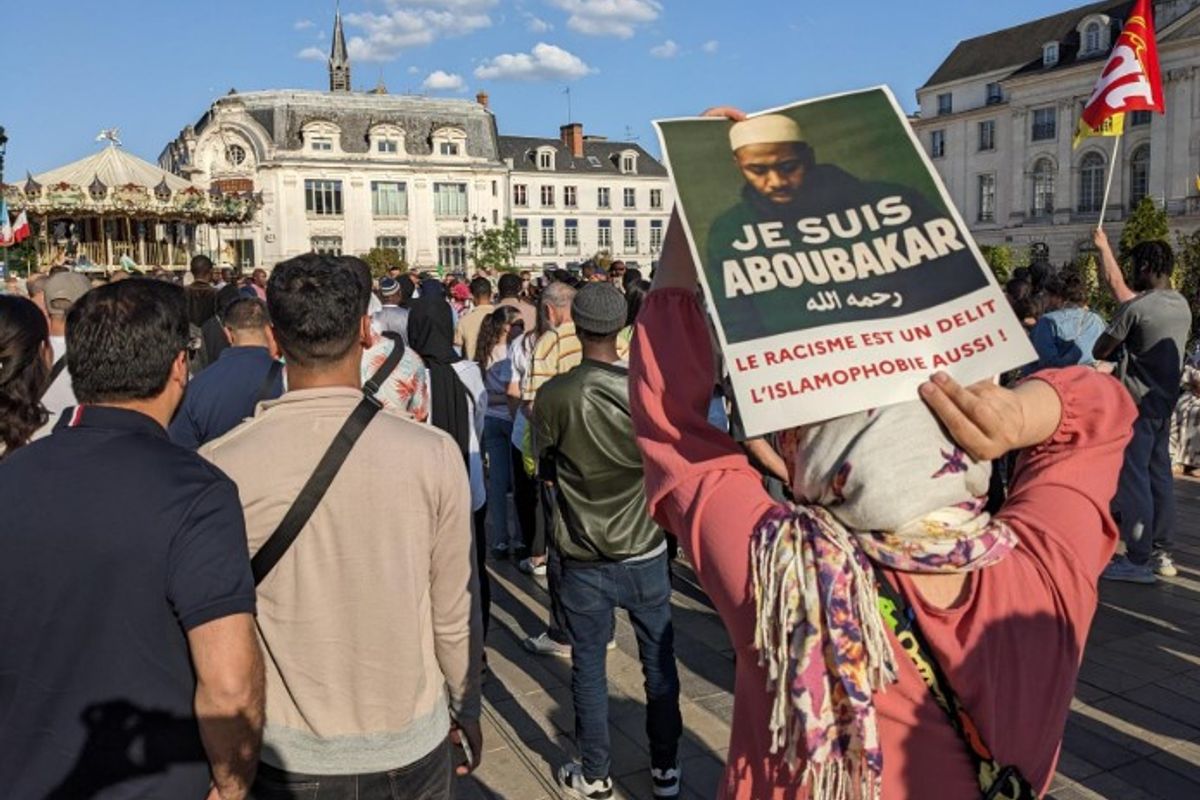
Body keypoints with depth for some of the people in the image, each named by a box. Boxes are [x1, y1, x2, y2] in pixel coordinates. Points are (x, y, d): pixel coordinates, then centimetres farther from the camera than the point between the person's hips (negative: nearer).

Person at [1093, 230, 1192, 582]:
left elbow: (1099, 351, -8)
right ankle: (1161, 552, 21)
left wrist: (1121, 349, 15)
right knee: (1160, 477, 13)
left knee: (1133, 480, -4)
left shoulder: (1135, 308, -16)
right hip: (1165, 402, 8)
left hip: (1137, 404, -8)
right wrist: (1103, 246, 28)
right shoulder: (1182, 306, 9)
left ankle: (1138, 560, -1)